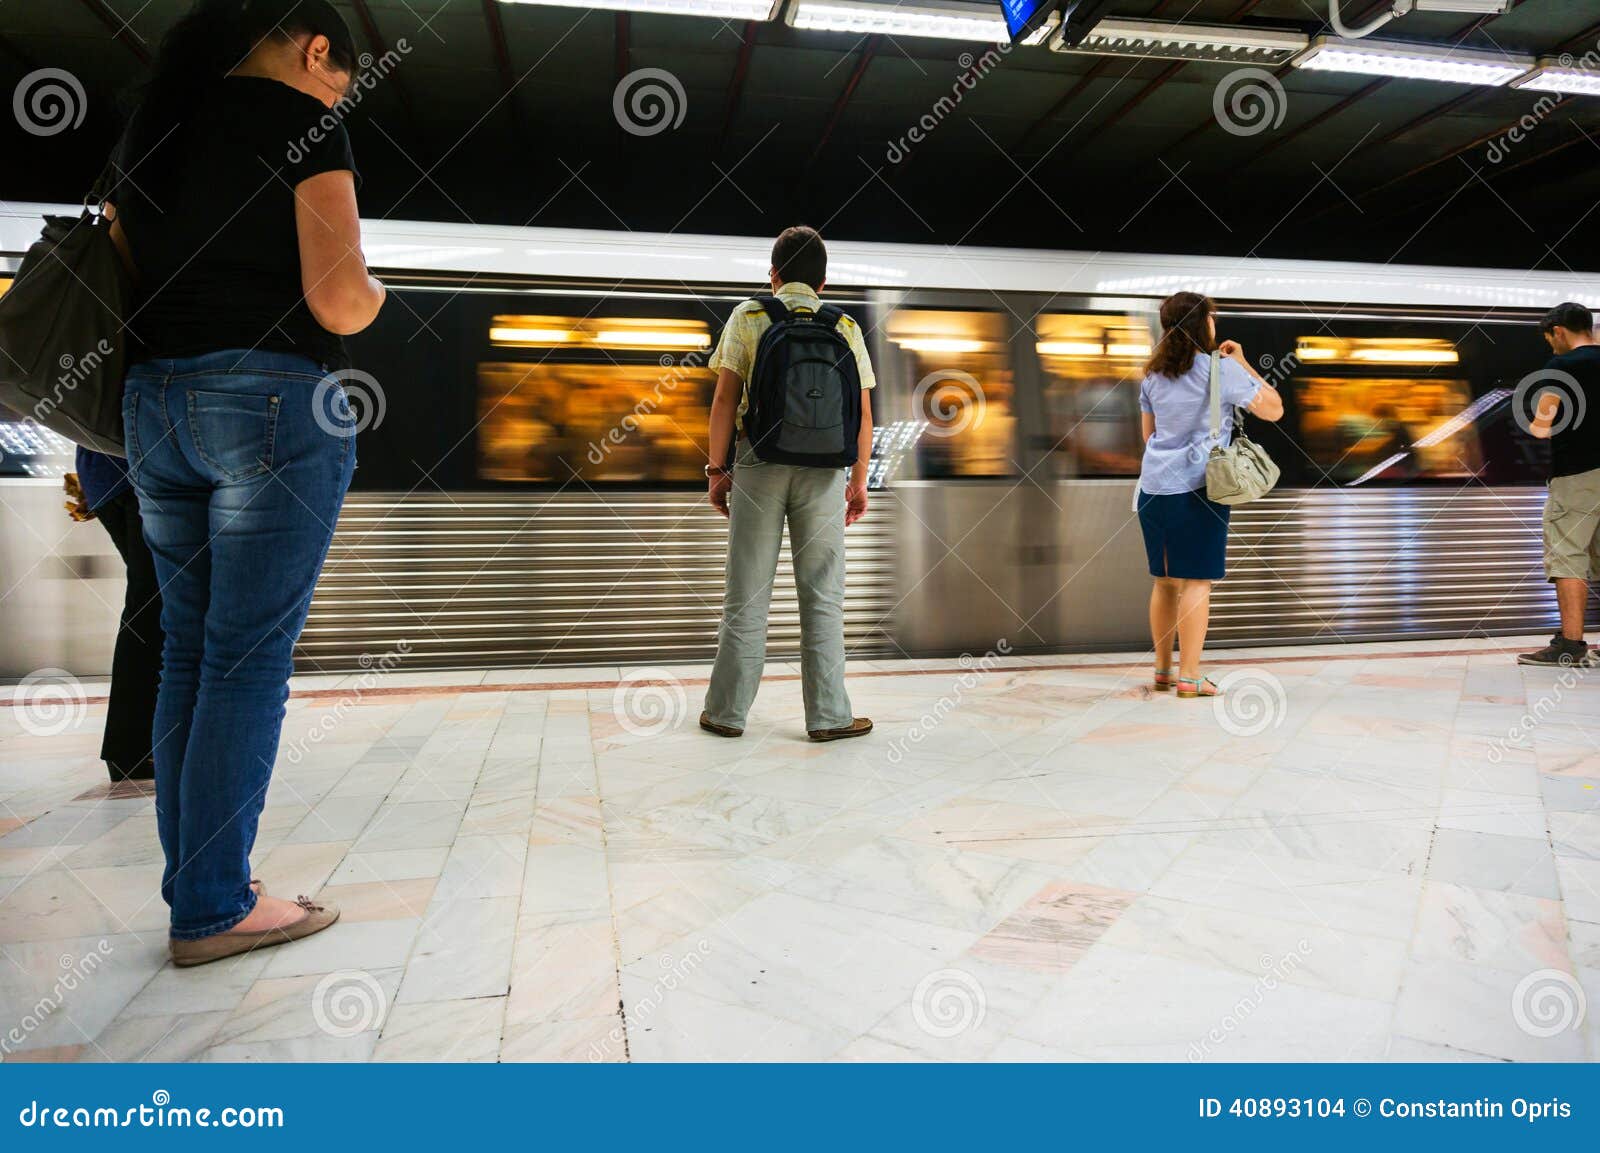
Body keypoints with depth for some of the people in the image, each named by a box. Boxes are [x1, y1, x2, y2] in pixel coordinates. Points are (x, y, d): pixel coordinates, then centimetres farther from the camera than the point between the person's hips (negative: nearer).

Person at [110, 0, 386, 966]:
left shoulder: (154, 128, 18)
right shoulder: (301, 126, -3)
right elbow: (338, 303, -13)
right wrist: (376, 294, 8)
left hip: (153, 404, 7)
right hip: (274, 401, -7)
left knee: (188, 650, 12)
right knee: (251, 658, -3)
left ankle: (191, 885, 19)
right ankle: (216, 909, 4)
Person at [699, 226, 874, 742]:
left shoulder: (748, 317, 4)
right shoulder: (846, 327, 8)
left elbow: (725, 400, -2)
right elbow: (862, 414, 5)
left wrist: (716, 470, 3)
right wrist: (859, 481, 12)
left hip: (759, 463, 0)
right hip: (824, 469, 1)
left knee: (747, 596, 5)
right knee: (823, 597, 5)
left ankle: (727, 711, 12)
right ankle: (828, 715, 8)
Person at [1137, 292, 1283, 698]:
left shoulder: (1154, 374, 11)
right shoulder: (1221, 368, -5)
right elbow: (1273, 409, 0)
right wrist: (1242, 363, 7)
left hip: (1154, 485, 6)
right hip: (1197, 486, -6)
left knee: (1164, 580, 13)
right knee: (1197, 581, -2)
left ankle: (1163, 670, 21)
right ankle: (1188, 677, -2)